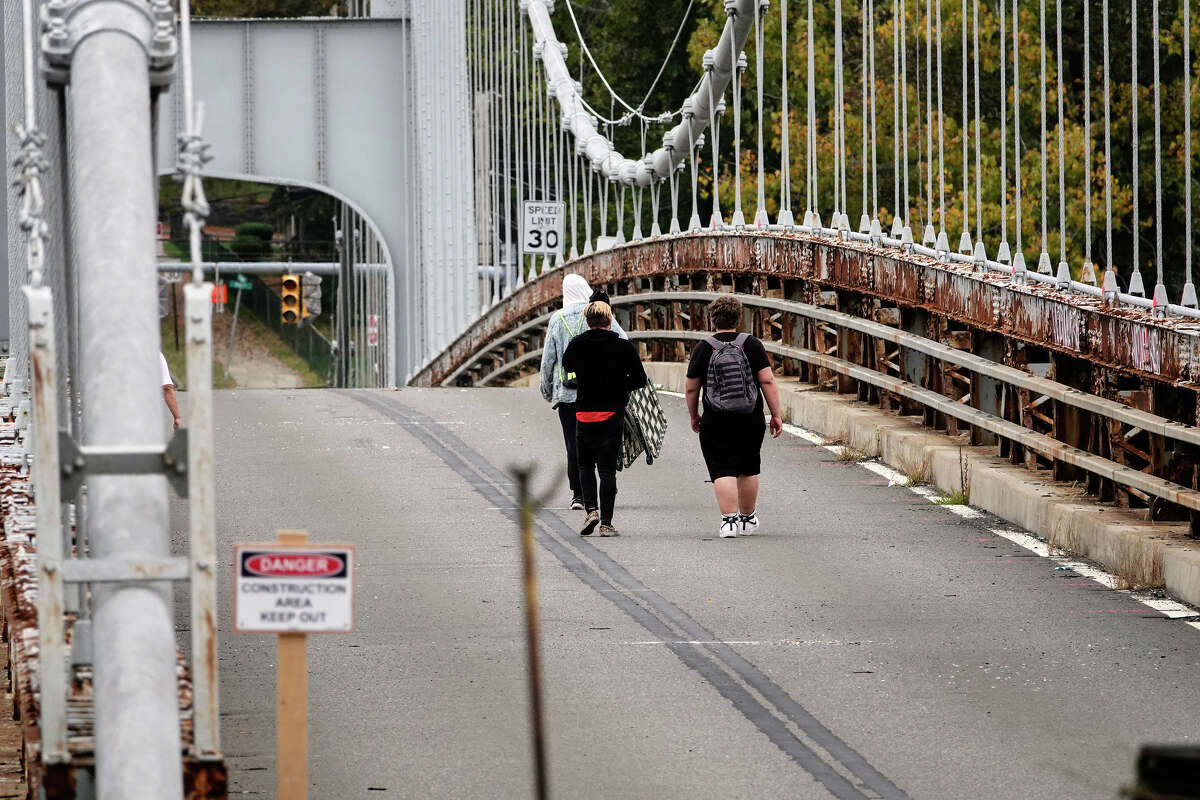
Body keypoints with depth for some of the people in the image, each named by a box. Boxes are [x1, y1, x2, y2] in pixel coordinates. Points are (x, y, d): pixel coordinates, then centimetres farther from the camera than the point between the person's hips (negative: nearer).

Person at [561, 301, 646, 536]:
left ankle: (591, 509, -5)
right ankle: (606, 523, 1)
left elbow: (567, 366, 18)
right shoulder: (623, 347, -6)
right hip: (613, 415, 0)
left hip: (585, 414, 1)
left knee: (585, 465, 16)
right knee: (608, 470, 4)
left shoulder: (577, 345, -2)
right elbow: (640, 379, -1)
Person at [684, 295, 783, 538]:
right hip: (751, 421, 2)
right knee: (748, 470, 17)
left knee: (723, 471, -2)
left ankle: (729, 519, -17)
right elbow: (767, 381, -5)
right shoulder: (752, 344, -1)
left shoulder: (704, 347, -2)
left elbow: (691, 387, 2)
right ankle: (748, 518, 29)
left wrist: (694, 416, 17)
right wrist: (776, 415, 0)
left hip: (716, 423, -2)